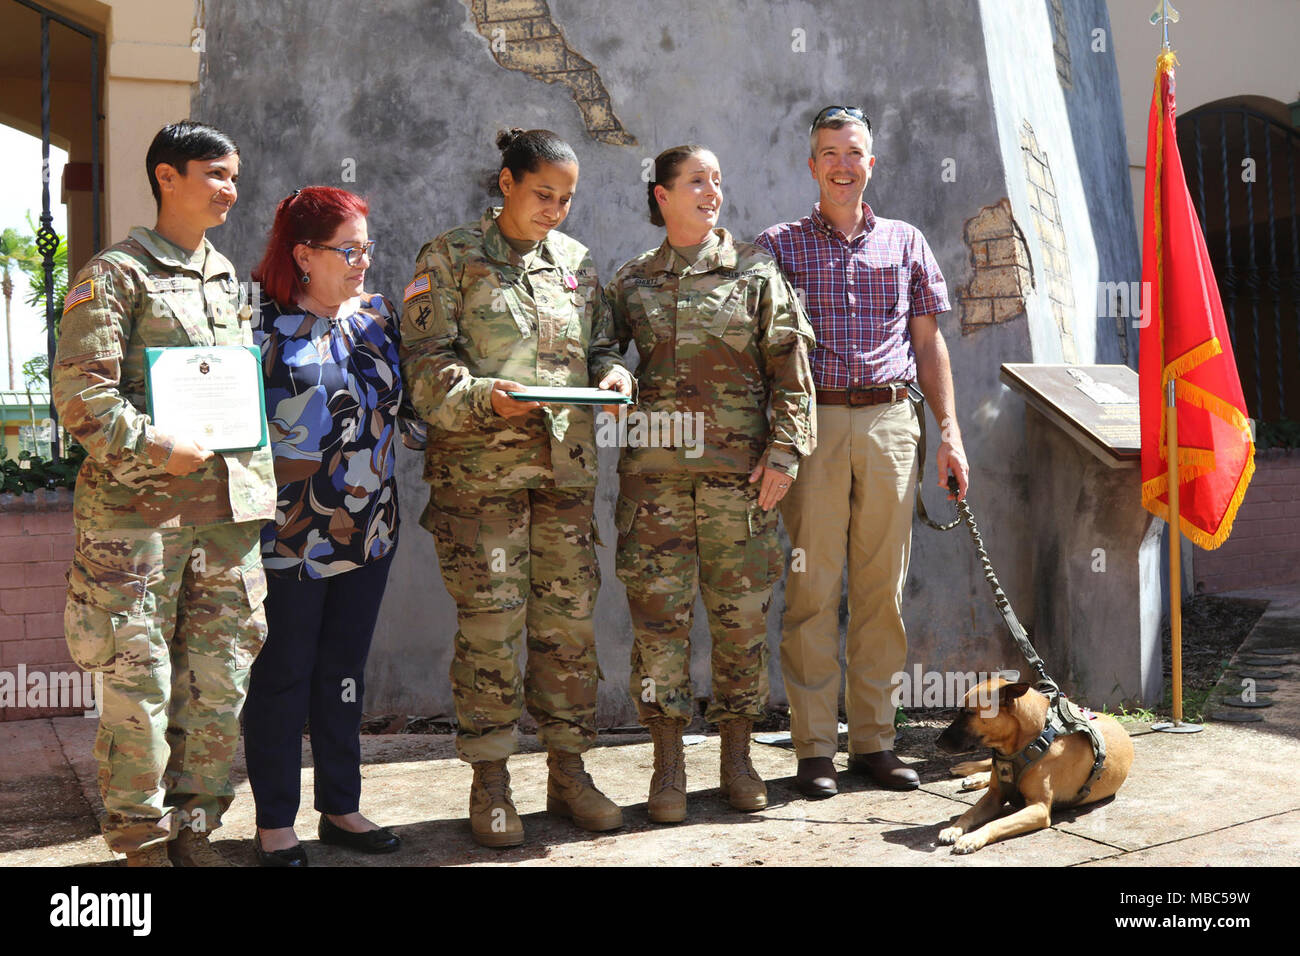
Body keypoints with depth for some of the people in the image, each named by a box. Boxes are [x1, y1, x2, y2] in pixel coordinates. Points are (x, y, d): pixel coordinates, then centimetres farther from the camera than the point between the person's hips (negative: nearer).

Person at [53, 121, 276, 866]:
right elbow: (81, 391, -11)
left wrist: (257, 480, 15)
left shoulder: (229, 277, 18)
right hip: (140, 510, -6)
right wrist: (152, 448, -20)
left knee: (221, 678, 8)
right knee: (140, 679, -1)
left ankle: (194, 830, 22)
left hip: (227, 506, 6)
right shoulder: (115, 273, -3)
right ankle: (143, 842, 14)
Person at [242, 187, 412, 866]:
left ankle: (341, 808, 25)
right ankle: (275, 823, 17)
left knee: (345, 669, 14)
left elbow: (403, 402, 20)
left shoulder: (377, 314, 11)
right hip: (291, 531, -5)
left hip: (368, 525, 5)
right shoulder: (262, 324, -6)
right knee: (284, 674, 4)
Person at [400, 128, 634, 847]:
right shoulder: (451, 258, 1)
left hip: (567, 465, 5)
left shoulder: (576, 260, 15)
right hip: (479, 469, -4)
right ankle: (489, 785, 11)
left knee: (569, 620, 7)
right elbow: (426, 366, -6)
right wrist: (485, 398, -23)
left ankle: (568, 773, 20)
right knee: (490, 623, -2)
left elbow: (600, 346, 21)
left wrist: (613, 374, -2)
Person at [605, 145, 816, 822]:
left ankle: (737, 759, 18)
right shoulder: (632, 282, 11)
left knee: (742, 613, 4)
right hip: (656, 470, 1)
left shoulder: (756, 272, 7)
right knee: (658, 612, 0)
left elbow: (791, 372, 3)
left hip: (738, 468, 0)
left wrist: (783, 452, -5)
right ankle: (668, 766, 10)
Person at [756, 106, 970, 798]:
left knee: (882, 586, 5)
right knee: (813, 587, -3)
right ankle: (814, 747, 6)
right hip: (813, 423, -2)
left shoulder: (906, 242, 15)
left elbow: (928, 342, 16)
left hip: (889, 423, 3)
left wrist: (949, 429, 8)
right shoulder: (780, 245, 8)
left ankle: (873, 739, 15)